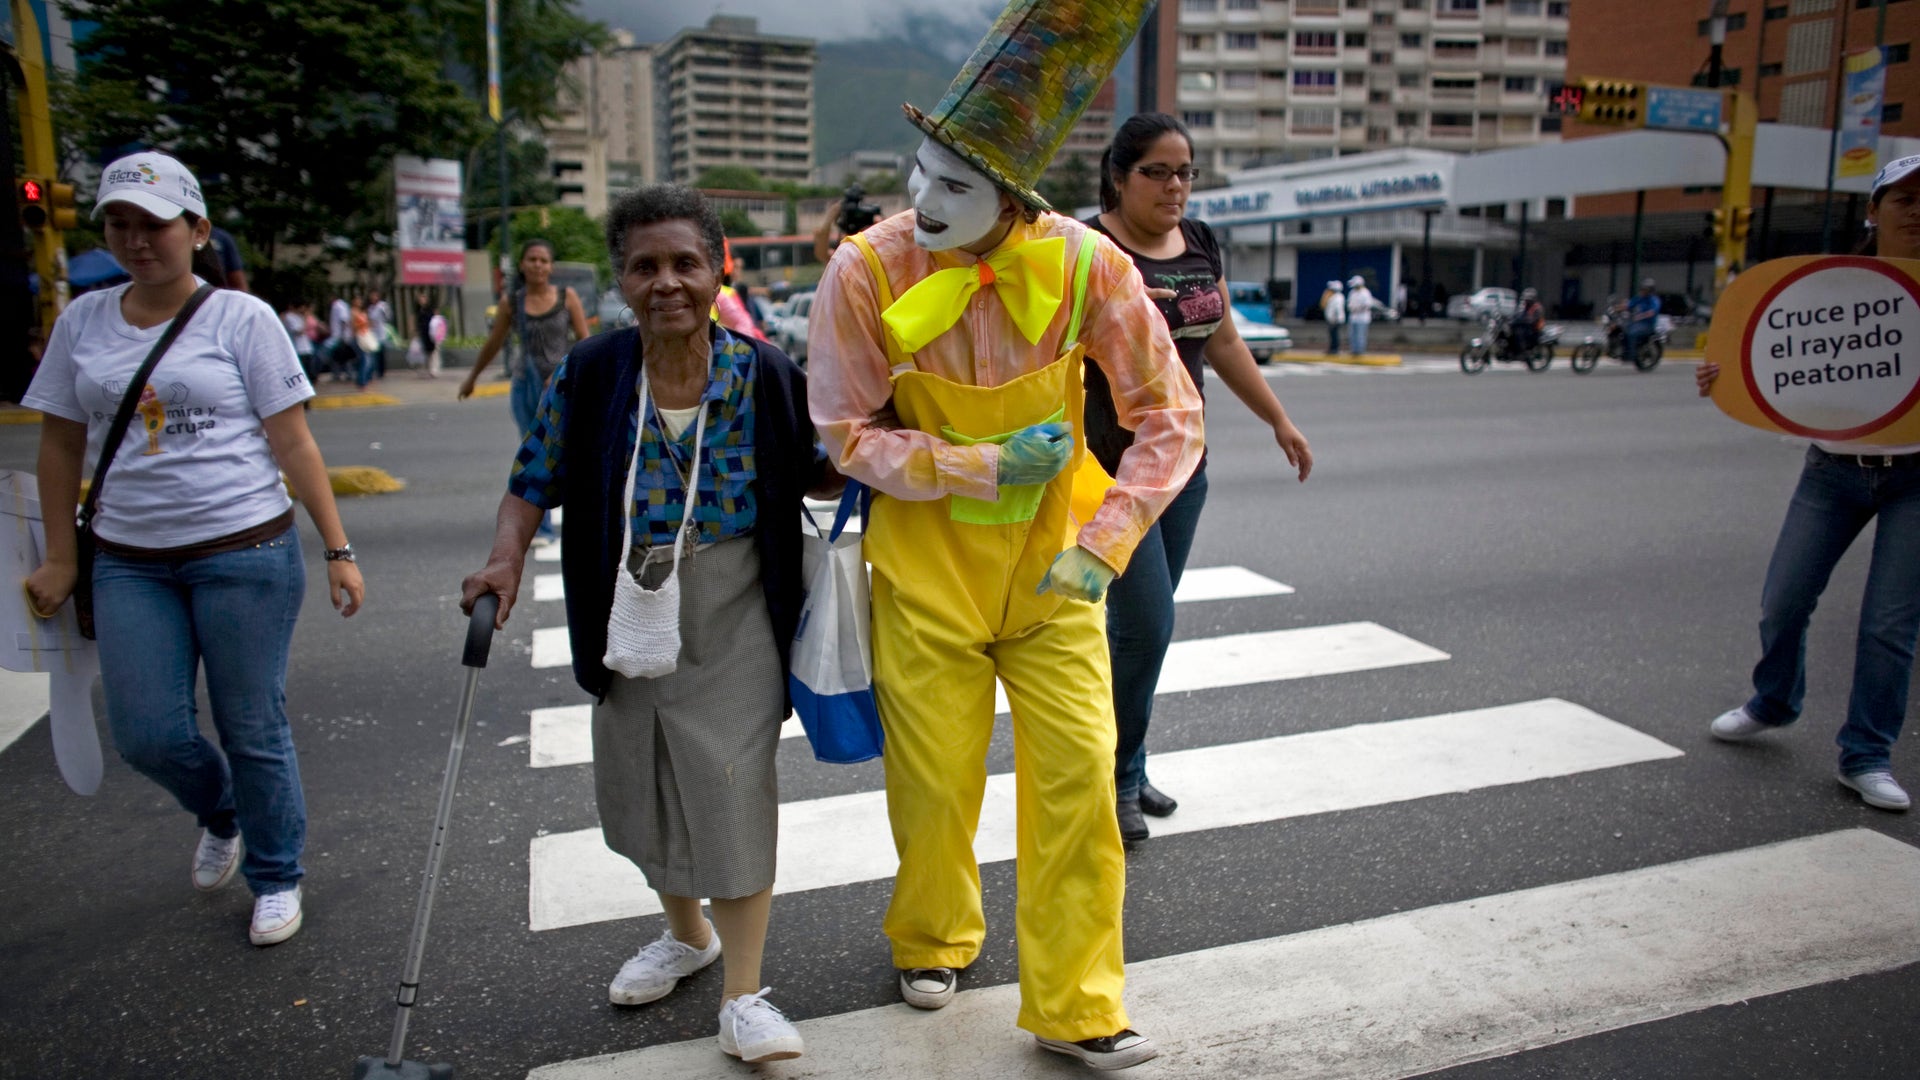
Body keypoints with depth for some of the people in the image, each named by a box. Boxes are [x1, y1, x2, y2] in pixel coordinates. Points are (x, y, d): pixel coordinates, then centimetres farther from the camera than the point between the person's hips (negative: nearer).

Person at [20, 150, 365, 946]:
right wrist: (60, 560, 10)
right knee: (146, 736, 3)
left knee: (253, 731, 4)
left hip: (246, 553, -4)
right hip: (129, 564, 4)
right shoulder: (83, 320, 9)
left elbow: (293, 444, -5)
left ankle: (276, 879, 25)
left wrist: (338, 551, -9)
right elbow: (61, 443, 14)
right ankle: (220, 815, 36)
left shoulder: (241, 318, -3)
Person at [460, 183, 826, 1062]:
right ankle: (686, 932, 43)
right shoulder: (588, 377, -5)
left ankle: (743, 995, 8)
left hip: (732, 619, -3)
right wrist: (507, 559, -10)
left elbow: (812, 472, 3)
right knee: (637, 781, 16)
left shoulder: (762, 375, -10)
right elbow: (535, 479, 3)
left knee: (733, 787, -7)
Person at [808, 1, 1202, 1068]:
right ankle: (933, 940, 43)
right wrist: (985, 468, -18)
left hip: (1050, 570, 1)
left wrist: (1101, 544, -16)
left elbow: (1170, 417, -7)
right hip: (926, 569, 0)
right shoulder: (869, 269, -15)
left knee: (1078, 778, 1)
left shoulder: (1083, 263, -14)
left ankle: (1077, 1006, 21)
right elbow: (845, 435, -8)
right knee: (935, 781, 11)